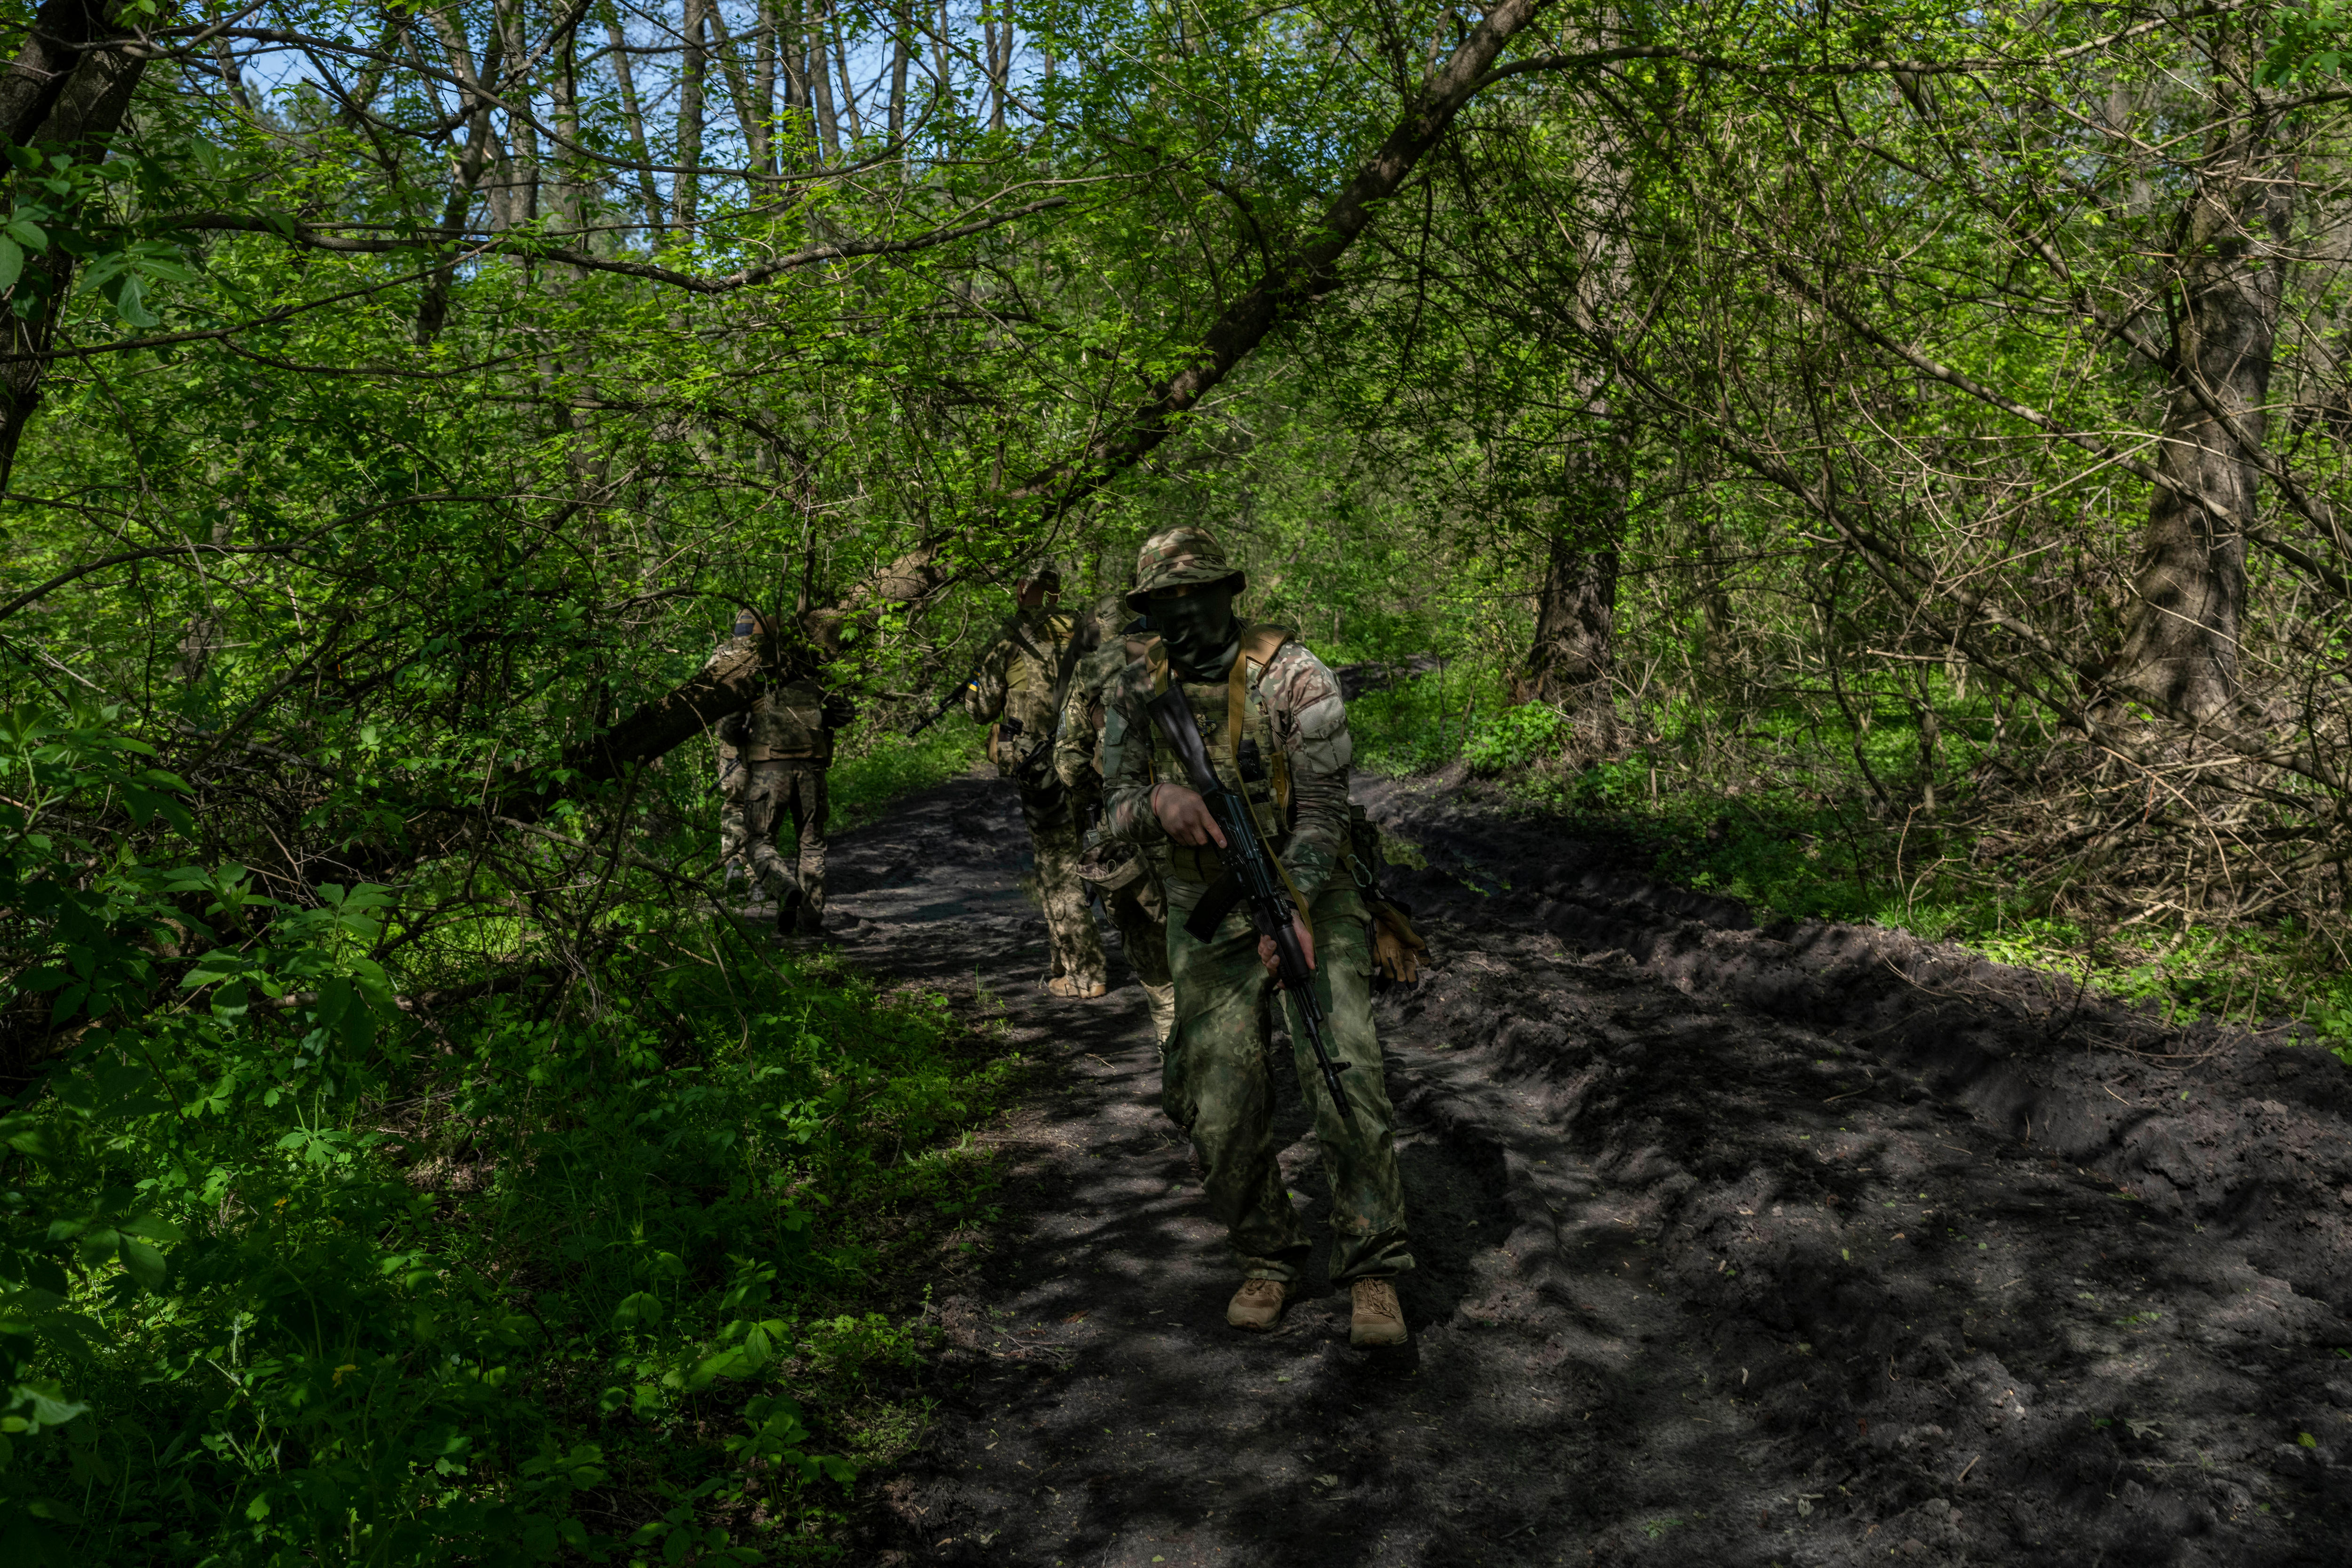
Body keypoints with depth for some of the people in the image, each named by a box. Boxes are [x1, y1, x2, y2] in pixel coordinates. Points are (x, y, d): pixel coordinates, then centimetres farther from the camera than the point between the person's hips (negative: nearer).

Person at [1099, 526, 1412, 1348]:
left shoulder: (1293, 676, -12)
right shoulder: (1137, 687, -1)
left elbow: (1322, 805, -15)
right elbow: (1115, 807, 0)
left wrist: (1294, 905, -29)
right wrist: (1158, 801, -25)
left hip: (1309, 900, -3)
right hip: (1206, 920, 3)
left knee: (1342, 1074, -15)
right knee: (1222, 1108, 0)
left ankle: (1373, 1274, -4)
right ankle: (1266, 1260, 21)